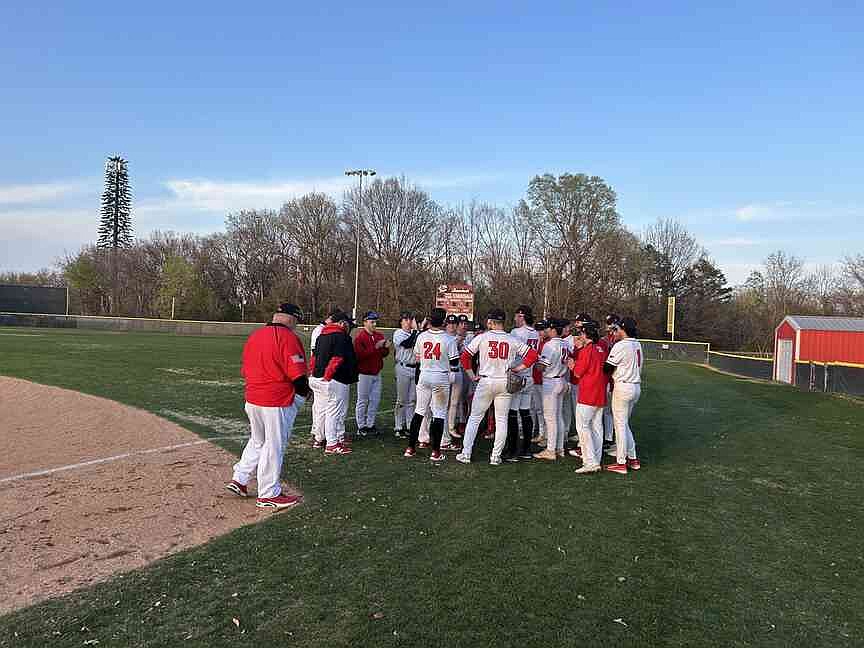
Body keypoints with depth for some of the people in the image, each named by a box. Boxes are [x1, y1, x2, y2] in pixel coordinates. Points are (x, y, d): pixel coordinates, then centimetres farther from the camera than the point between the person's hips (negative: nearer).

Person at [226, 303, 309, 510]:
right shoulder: (288, 338, -15)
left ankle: (239, 479, 27)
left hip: (252, 400, 8)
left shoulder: (253, 336, 11)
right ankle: (268, 494, 13)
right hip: (278, 403, -8)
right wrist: (304, 393, -2)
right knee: (273, 447, 3)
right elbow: (297, 374, -19)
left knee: (257, 441, 24)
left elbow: (246, 371, 16)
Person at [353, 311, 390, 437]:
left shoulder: (379, 336, 12)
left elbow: (384, 354, 17)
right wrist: (376, 347, -24)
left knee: (375, 400, 11)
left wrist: (386, 348, -6)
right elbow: (360, 355, -22)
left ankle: (370, 424, 22)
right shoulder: (359, 337, -11)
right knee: (363, 401, 0)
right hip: (364, 373, -7)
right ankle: (361, 426, 9)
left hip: (377, 373, 7)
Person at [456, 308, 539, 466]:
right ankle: (496, 456, 11)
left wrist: (471, 375, 4)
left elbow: (465, 356, -4)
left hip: (485, 381, -1)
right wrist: (518, 368, 4)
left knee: (474, 417, 8)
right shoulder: (513, 340, 0)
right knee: (501, 420, 10)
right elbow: (533, 355, -1)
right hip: (505, 382, 1)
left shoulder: (482, 337, -4)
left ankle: (466, 454, 9)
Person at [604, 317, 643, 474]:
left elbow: (608, 367, -13)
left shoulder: (620, 346, -15)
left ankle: (621, 463, 4)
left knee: (620, 424, -1)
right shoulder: (637, 345, 10)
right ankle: (633, 459, 22)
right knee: (624, 423, 19)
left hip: (623, 386, -8)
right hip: (636, 387, 8)